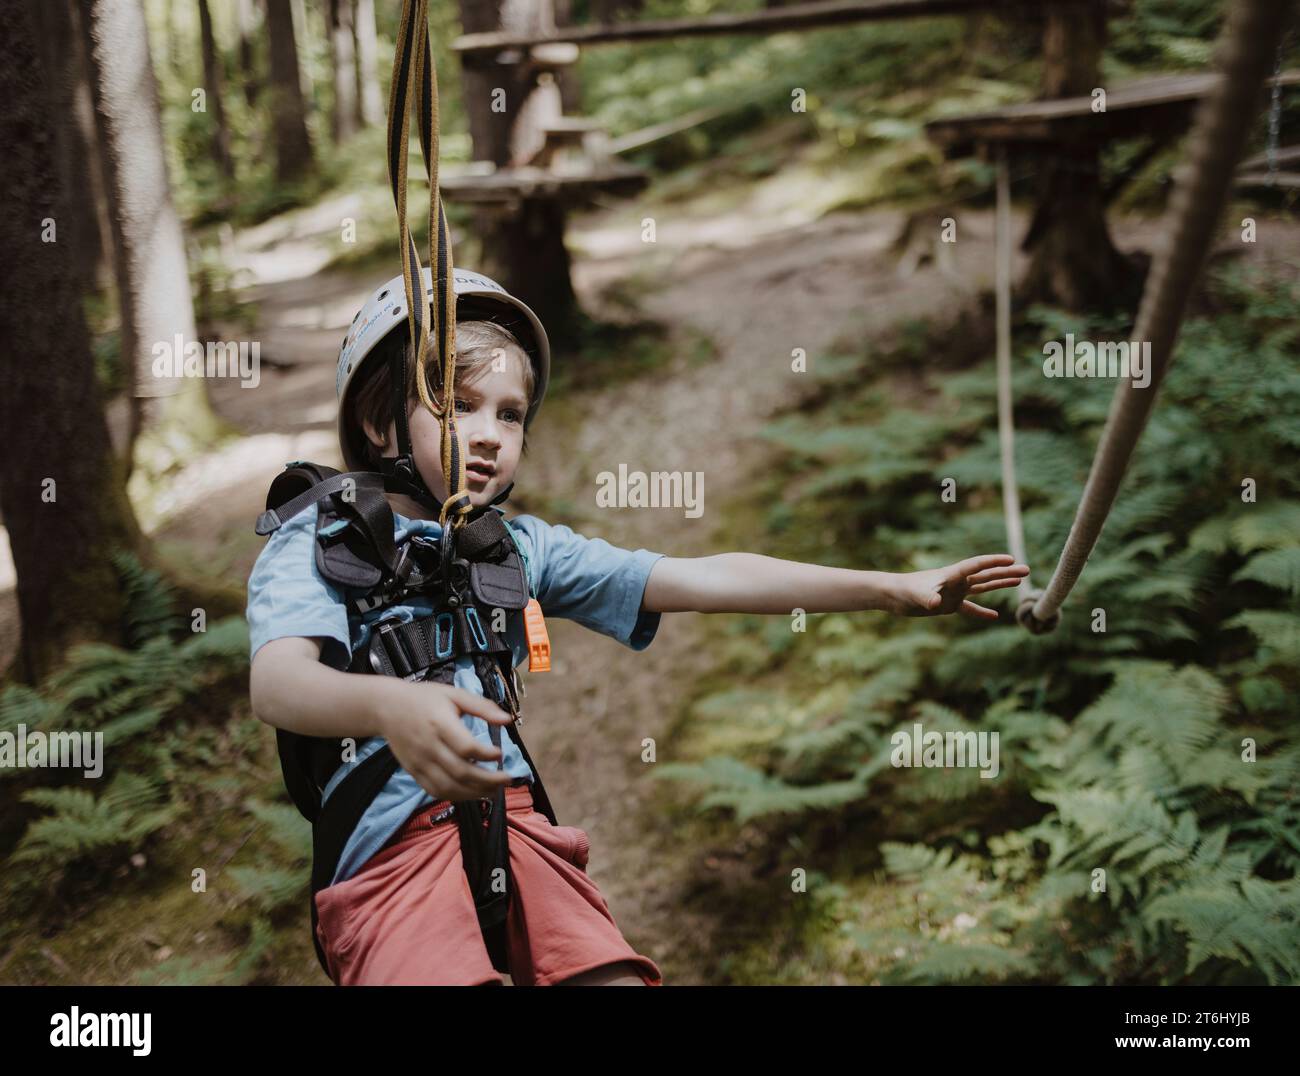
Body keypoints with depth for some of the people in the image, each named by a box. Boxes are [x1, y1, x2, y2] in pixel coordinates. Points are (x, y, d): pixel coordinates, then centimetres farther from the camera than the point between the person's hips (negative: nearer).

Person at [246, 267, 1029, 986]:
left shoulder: (523, 545, 15)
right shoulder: (317, 542, 2)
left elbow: (704, 580, 8)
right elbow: (277, 682, -18)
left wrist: (892, 589, 0)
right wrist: (388, 706, -42)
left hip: (515, 829, 5)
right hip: (391, 853, -4)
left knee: (616, 974, -13)